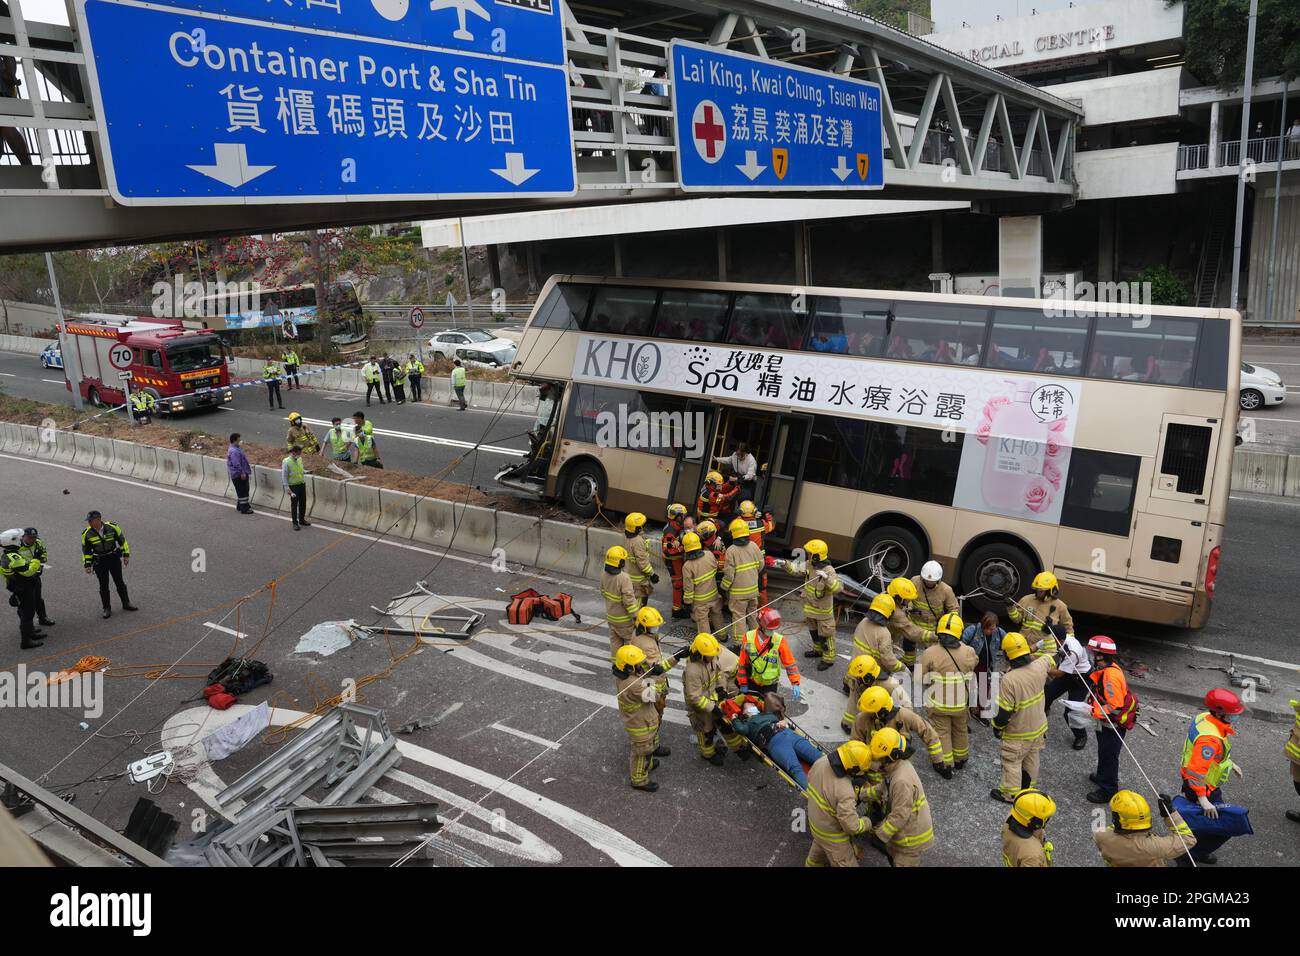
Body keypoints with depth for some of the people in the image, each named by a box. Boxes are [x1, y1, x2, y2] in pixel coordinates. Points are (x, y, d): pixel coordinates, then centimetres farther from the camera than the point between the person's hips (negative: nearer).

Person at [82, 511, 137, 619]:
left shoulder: (112, 527, -10)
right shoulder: (87, 534, -9)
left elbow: (122, 540, 2)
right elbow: (86, 550, 2)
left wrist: (126, 555, 1)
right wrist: (87, 565, 2)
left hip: (114, 558, 0)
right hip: (99, 562, 0)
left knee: (120, 582, 10)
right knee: (104, 586, 4)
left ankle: (126, 604, 23)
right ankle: (107, 609, 15)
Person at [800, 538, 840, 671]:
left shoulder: (829, 570, -28)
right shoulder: (809, 565, -6)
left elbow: (837, 588, -37)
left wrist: (827, 578, -50)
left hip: (823, 609, -8)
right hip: (810, 607, 8)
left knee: (825, 634, 5)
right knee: (813, 630, 26)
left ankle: (829, 658, 19)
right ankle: (818, 649, 46)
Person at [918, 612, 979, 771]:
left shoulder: (930, 653, -22)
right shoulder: (968, 652, -15)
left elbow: (919, 679, -16)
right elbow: (974, 663, 9)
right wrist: (961, 644, 14)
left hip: (938, 704, -2)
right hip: (961, 703, 2)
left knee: (942, 733, 17)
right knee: (961, 731, 26)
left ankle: (946, 765, 29)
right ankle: (960, 760, 45)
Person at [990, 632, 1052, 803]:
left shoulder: (1009, 679, -35)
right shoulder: (1039, 667, -18)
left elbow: (1004, 712, -26)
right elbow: (1049, 659, 11)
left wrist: (996, 727, -9)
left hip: (1018, 733, -6)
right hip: (1038, 727, 6)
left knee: (1012, 762, 14)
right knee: (1032, 757, 25)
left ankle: (1010, 793, 29)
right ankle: (1027, 786, 45)